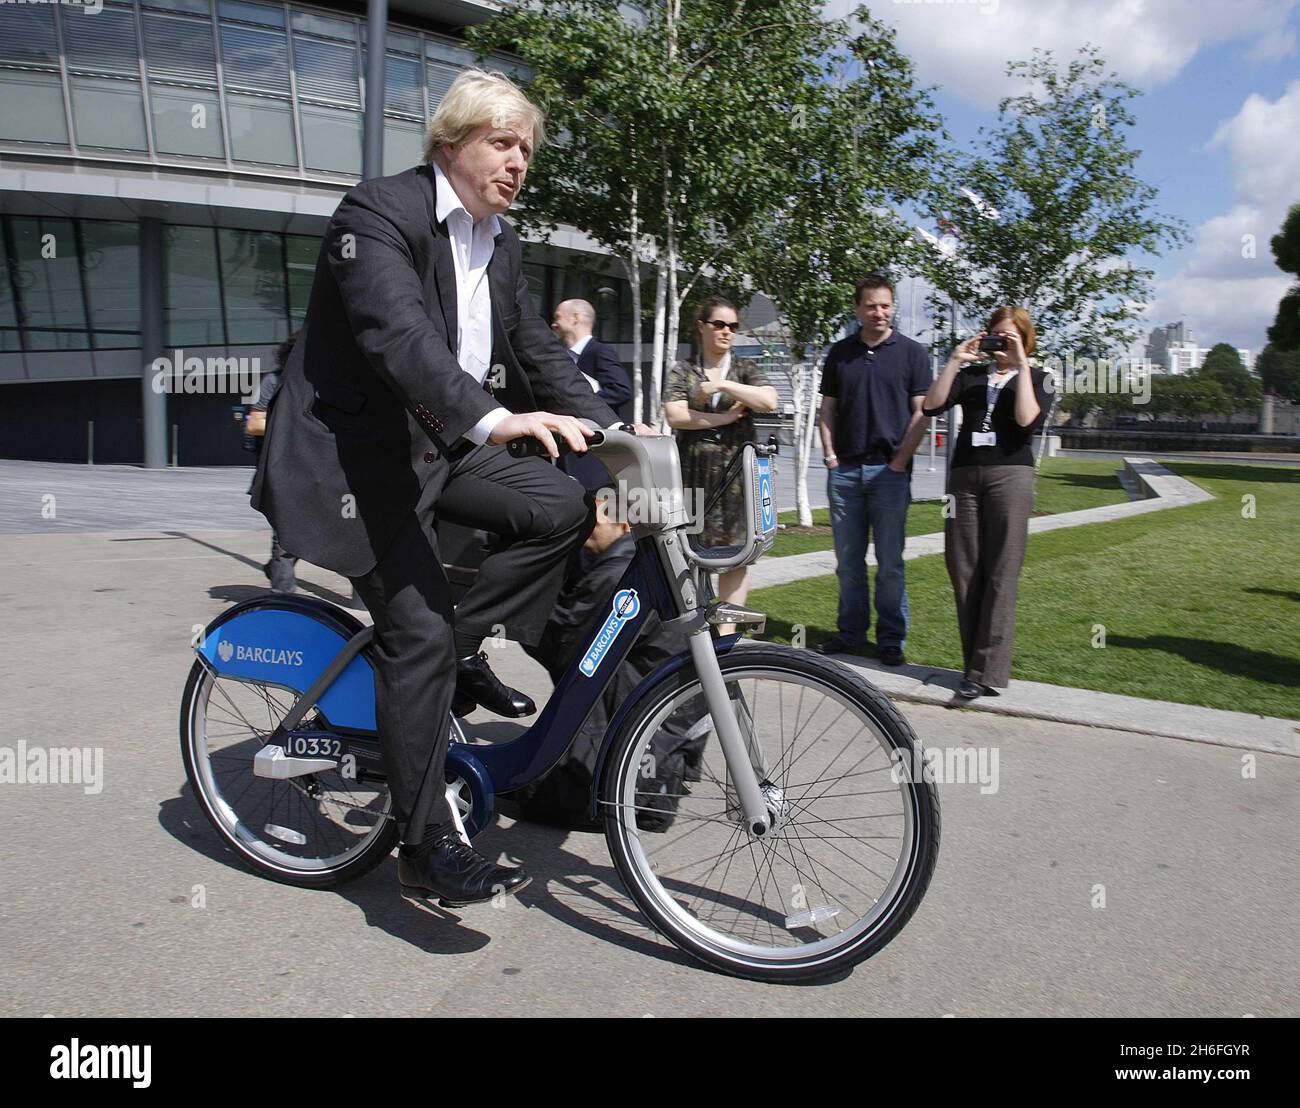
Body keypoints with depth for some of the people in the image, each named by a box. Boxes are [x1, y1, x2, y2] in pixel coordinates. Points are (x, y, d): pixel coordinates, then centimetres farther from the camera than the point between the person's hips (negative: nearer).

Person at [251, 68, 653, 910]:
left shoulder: (500, 241, 11)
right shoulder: (380, 212, -15)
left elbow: (539, 348, 9)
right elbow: (398, 332, -31)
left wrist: (610, 427, -5)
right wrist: (494, 418, -46)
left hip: (440, 444, 8)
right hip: (357, 451, -7)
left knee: (563, 507, -12)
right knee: (419, 629, -14)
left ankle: (465, 652, 5)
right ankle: (427, 848, -3)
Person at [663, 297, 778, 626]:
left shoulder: (745, 368, 11)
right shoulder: (682, 371, 10)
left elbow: (769, 401, -6)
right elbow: (674, 415, -5)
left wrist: (724, 384, -10)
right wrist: (725, 417, -6)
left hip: (738, 470, 0)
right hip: (694, 471, 0)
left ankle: (725, 633, 4)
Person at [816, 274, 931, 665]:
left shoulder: (912, 352, 2)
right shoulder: (839, 353, 11)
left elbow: (921, 413, -1)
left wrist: (900, 461, -8)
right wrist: (830, 455, 2)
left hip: (889, 470, -3)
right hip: (844, 470, 3)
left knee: (890, 562, 1)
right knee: (847, 560, 8)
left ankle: (891, 639, 11)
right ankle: (850, 632, 19)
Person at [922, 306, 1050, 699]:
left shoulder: (1036, 378, 11)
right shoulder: (971, 375, 17)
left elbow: (1027, 420, -10)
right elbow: (933, 405, 1)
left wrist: (1021, 366, -6)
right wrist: (955, 361, -2)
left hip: (1010, 475, -3)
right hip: (964, 475, 3)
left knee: (1000, 574, -7)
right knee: (963, 571, 1)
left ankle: (988, 672, -7)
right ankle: (975, 664, 10)